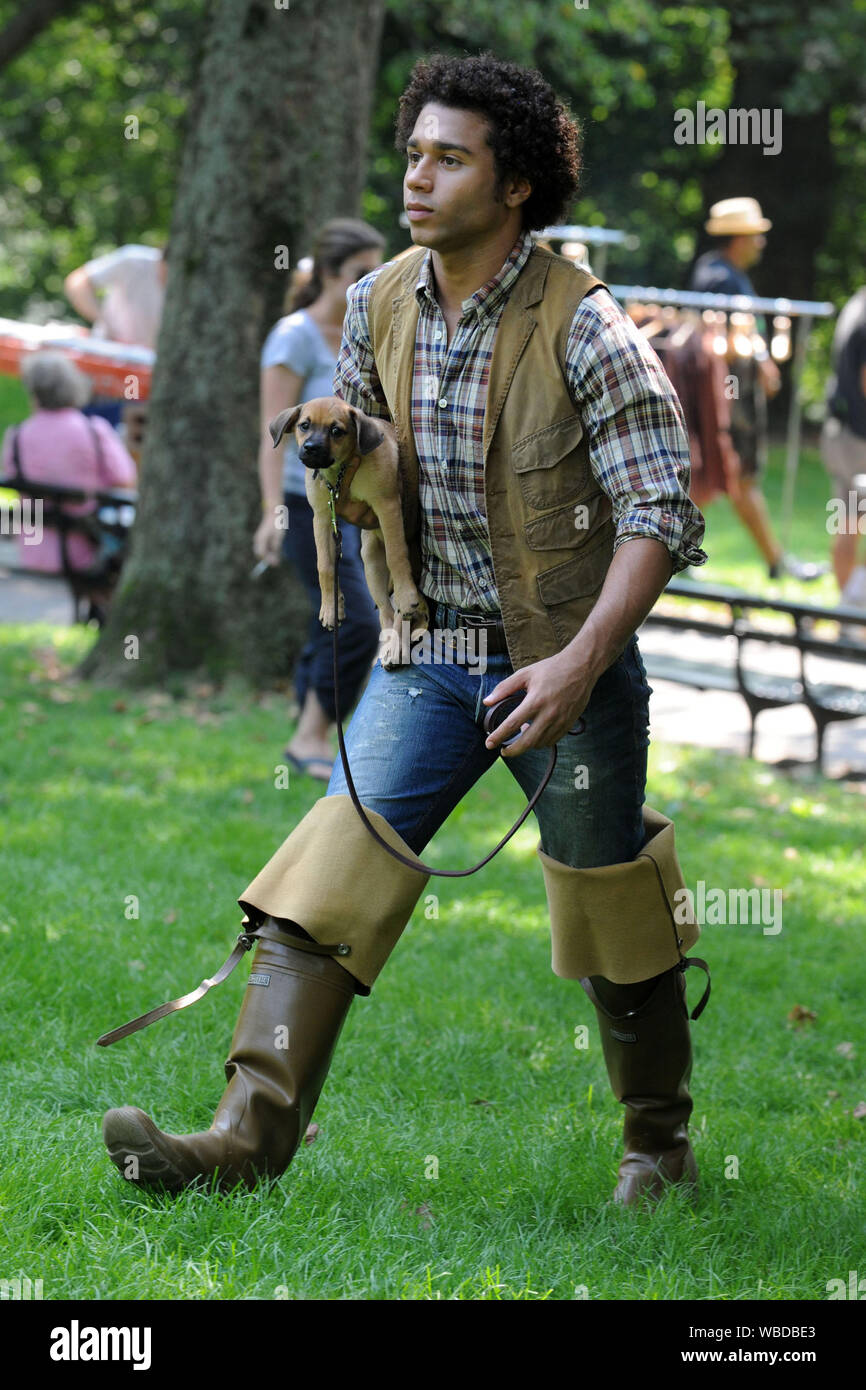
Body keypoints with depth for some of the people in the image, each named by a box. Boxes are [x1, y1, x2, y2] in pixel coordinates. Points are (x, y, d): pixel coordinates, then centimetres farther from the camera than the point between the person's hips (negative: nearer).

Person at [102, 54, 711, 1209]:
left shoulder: (582, 325, -16)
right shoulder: (381, 305, 0)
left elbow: (661, 509, -17)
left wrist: (583, 660, -25)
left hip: (563, 663, -4)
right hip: (430, 651, 4)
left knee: (613, 926, 8)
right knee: (333, 862, -12)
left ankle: (661, 1145, 29)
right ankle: (252, 1132, -18)